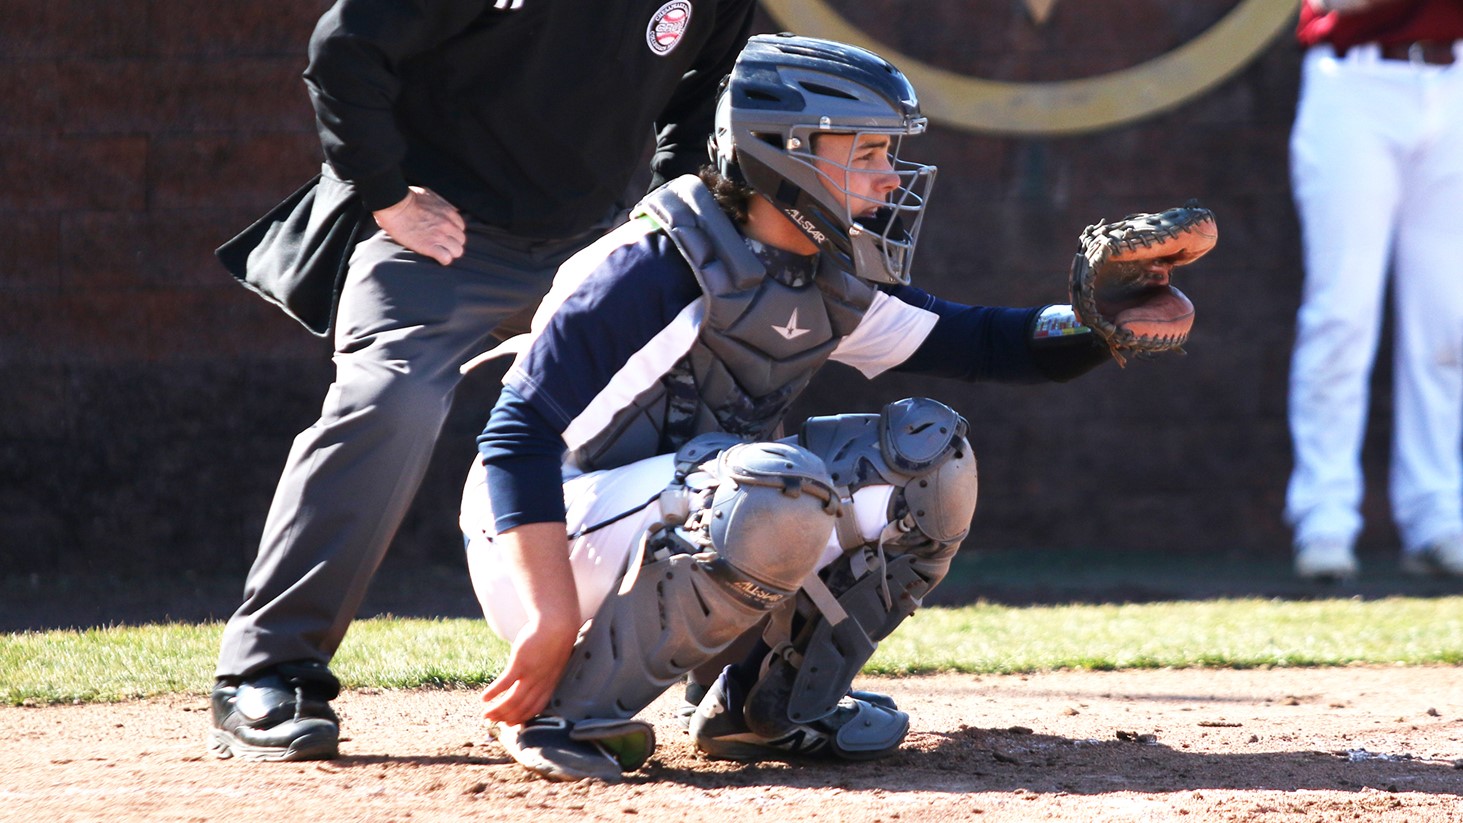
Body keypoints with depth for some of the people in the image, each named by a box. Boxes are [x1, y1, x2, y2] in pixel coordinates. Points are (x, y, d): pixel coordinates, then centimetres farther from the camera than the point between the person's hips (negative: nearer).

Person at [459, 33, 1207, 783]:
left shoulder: (835, 282, 5)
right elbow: (519, 435, -24)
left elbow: (973, 346, 12)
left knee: (927, 453, 1)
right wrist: (552, 618, -31)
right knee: (780, 491, -34)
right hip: (551, 543, -9)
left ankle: (769, 707, 7)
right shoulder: (656, 268, -21)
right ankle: (572, 707, -22)